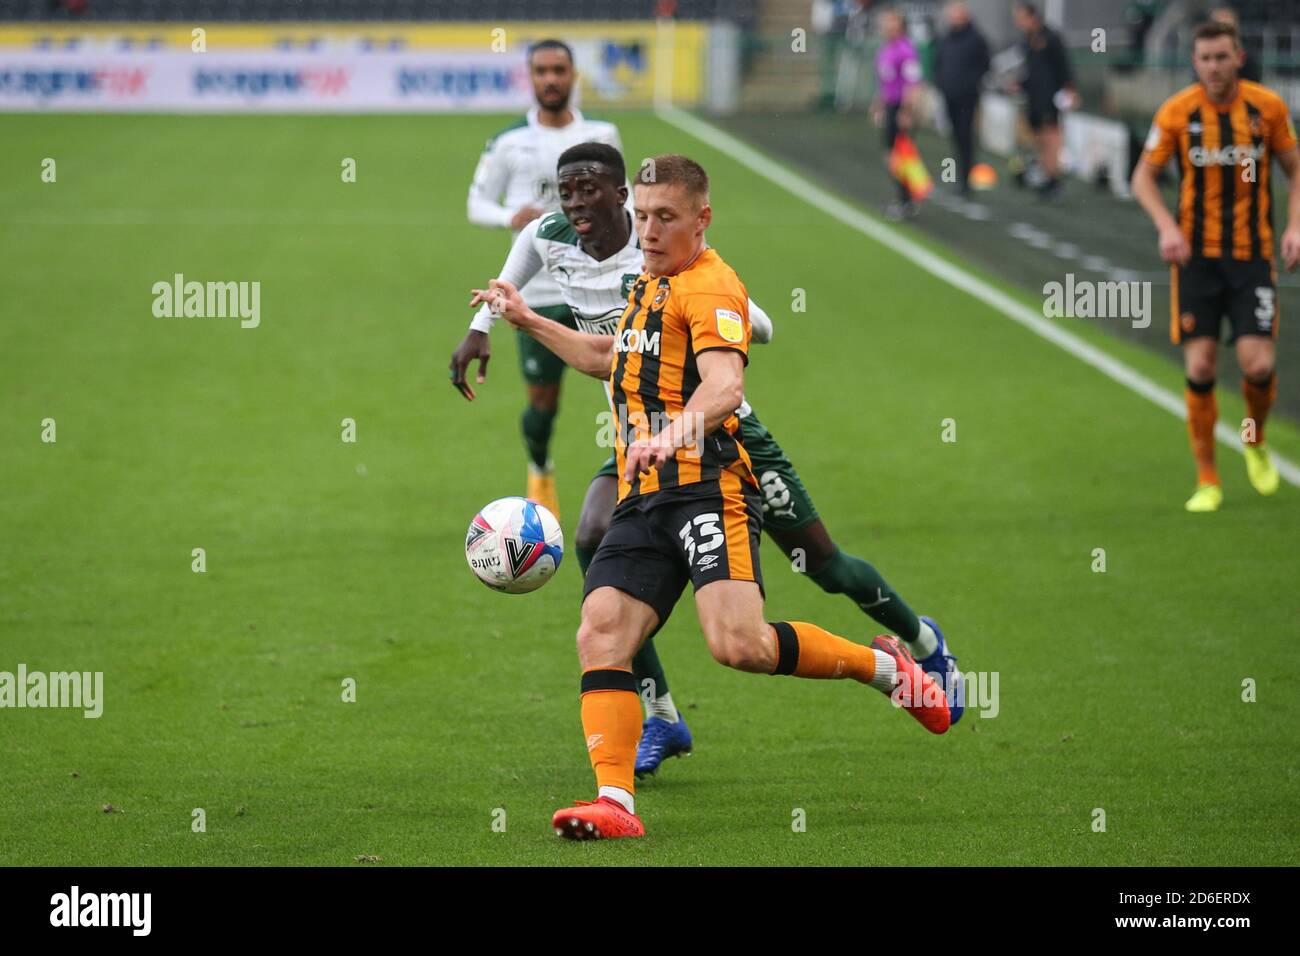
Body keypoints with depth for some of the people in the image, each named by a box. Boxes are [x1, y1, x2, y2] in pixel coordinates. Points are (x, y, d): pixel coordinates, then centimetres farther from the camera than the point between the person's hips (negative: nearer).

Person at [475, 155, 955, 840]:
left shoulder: (710, 285, -6)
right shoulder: (651, 287, 25)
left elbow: (725, 384, -24)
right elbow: (609, 358, 46)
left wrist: (673, 433, -43)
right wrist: (528, 321, 44)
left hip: (706, 486, -8)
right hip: (642, 499, 9)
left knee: (738, 644, -23)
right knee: (601, 635, -10)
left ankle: (884, 666, 0)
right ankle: (615, 802, -15)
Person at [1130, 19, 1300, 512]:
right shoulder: (1177, 111, -5)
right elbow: (1143, 176, 3)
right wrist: (1167, 226, -13)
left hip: (1252, 254, 0)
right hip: (1197, 254, 0)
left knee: (1258, 364, -12)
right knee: (1199, 367, -5)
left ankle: (1256, 441, 20)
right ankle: (1207, 480, 9)